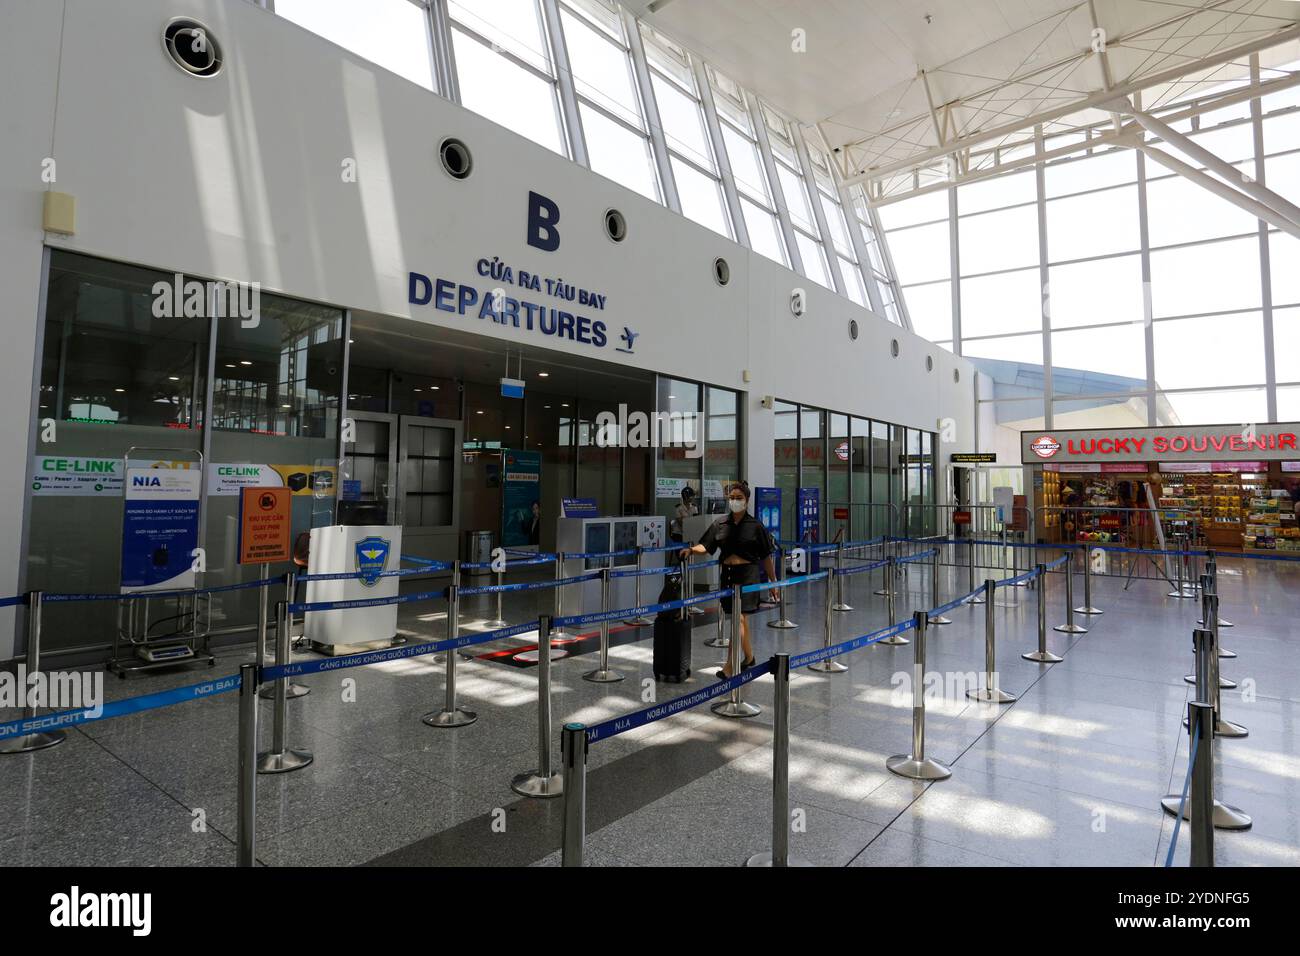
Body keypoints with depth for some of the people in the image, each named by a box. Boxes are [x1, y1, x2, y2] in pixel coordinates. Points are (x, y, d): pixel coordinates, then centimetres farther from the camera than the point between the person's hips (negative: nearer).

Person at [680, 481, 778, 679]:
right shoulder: (720, 524, 6)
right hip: (727, 573, 5)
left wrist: (773, 581, 3)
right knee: (739, 618, 16)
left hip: (748, 574, -4)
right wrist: (691, 550, -20)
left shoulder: (755, 525, -3)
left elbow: (766, 557, 1)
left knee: (738, 618, -11)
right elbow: (705, 546, 1)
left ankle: (729, 666, -9)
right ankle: (749, 657, 35)